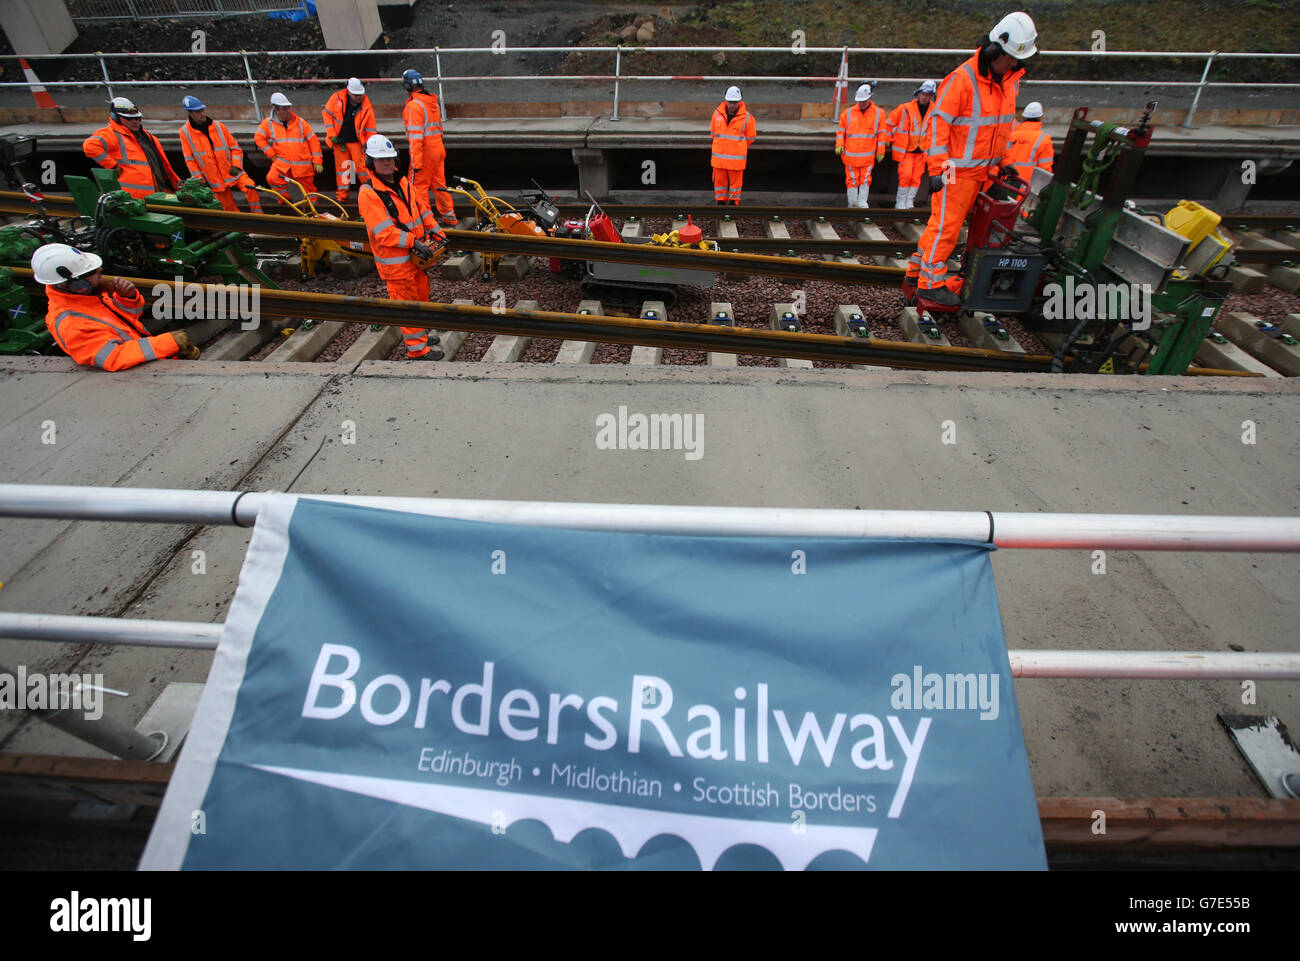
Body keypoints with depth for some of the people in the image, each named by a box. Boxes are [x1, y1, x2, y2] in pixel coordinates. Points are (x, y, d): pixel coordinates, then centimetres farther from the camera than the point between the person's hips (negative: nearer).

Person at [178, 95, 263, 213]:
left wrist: (235, 166, -10)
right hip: (214, 180, 0)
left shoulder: (218, 126, 2)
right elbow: (189, 160, 0)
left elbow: (235, 147, 6)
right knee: (229, 208, 3)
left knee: (250, 188, -27)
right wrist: (199, 179, -6)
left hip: (232, 172, 0)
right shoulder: (185, 132, -2)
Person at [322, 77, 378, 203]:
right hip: (339, 140, 1)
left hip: (356, 141, -1)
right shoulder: (337, 98, -9)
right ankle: (342, 194, 12)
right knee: (341, 167, 4)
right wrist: (332, 136, -5)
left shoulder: (367, 107, -9)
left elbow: (371, 129, -1)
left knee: (362, 166, -9)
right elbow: (327, 113, 0)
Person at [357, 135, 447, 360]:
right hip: (395, 260, -8)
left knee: (421, 297, 20)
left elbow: (423, 210, 14)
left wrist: (438, 233, 5)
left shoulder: (403, 183, 8)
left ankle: (420, 335, 38)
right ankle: (417, 349, 8)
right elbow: (383, 232, -24)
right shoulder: (368, 193, -16)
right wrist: (413, 242, -27)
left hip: (416, 255, 8)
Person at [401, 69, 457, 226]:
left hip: (425, 152, -8)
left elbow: (416, 136, -20)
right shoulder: (433, 102, 10)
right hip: (438, 148, 8)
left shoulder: (414, 105, -15)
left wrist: (416, 162, -20)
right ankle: (449, 216, 22)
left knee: (419, 186, 0)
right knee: (439, 183, 16)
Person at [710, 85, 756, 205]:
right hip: (719, 156, 3)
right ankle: (720, 202, 22)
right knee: (719, 181, 9)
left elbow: (751, 137, 6)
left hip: (737, 158, -3)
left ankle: (734, 202, 19)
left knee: (735, 181, 6)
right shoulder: (717, 113, 2)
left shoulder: (747, 117, -6)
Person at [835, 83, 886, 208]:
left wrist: (880, 152, 3)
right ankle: (853, 203, 13)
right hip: (850, 154, 1)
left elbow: (881, 134, 7)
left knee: (865, 179, -2)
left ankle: (862, 201, 8)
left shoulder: (878, 113, 5)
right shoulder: (848, 113, 6)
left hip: (868, 155, 0)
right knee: (852, 179, 2)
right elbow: (841, 131, 12)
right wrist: (839, 145, -2)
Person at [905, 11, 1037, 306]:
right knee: (946, 224, -6)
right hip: (956, 169, -8)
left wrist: (999, 162, 20)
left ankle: (918, 269, 19)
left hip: (983, 170, 8)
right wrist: (937, 168, -22)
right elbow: (937, 122, -16)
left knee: (943, 223, 11)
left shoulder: (1010, 81, 10)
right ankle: (930, 282, 1)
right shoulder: (963, 79, -15)